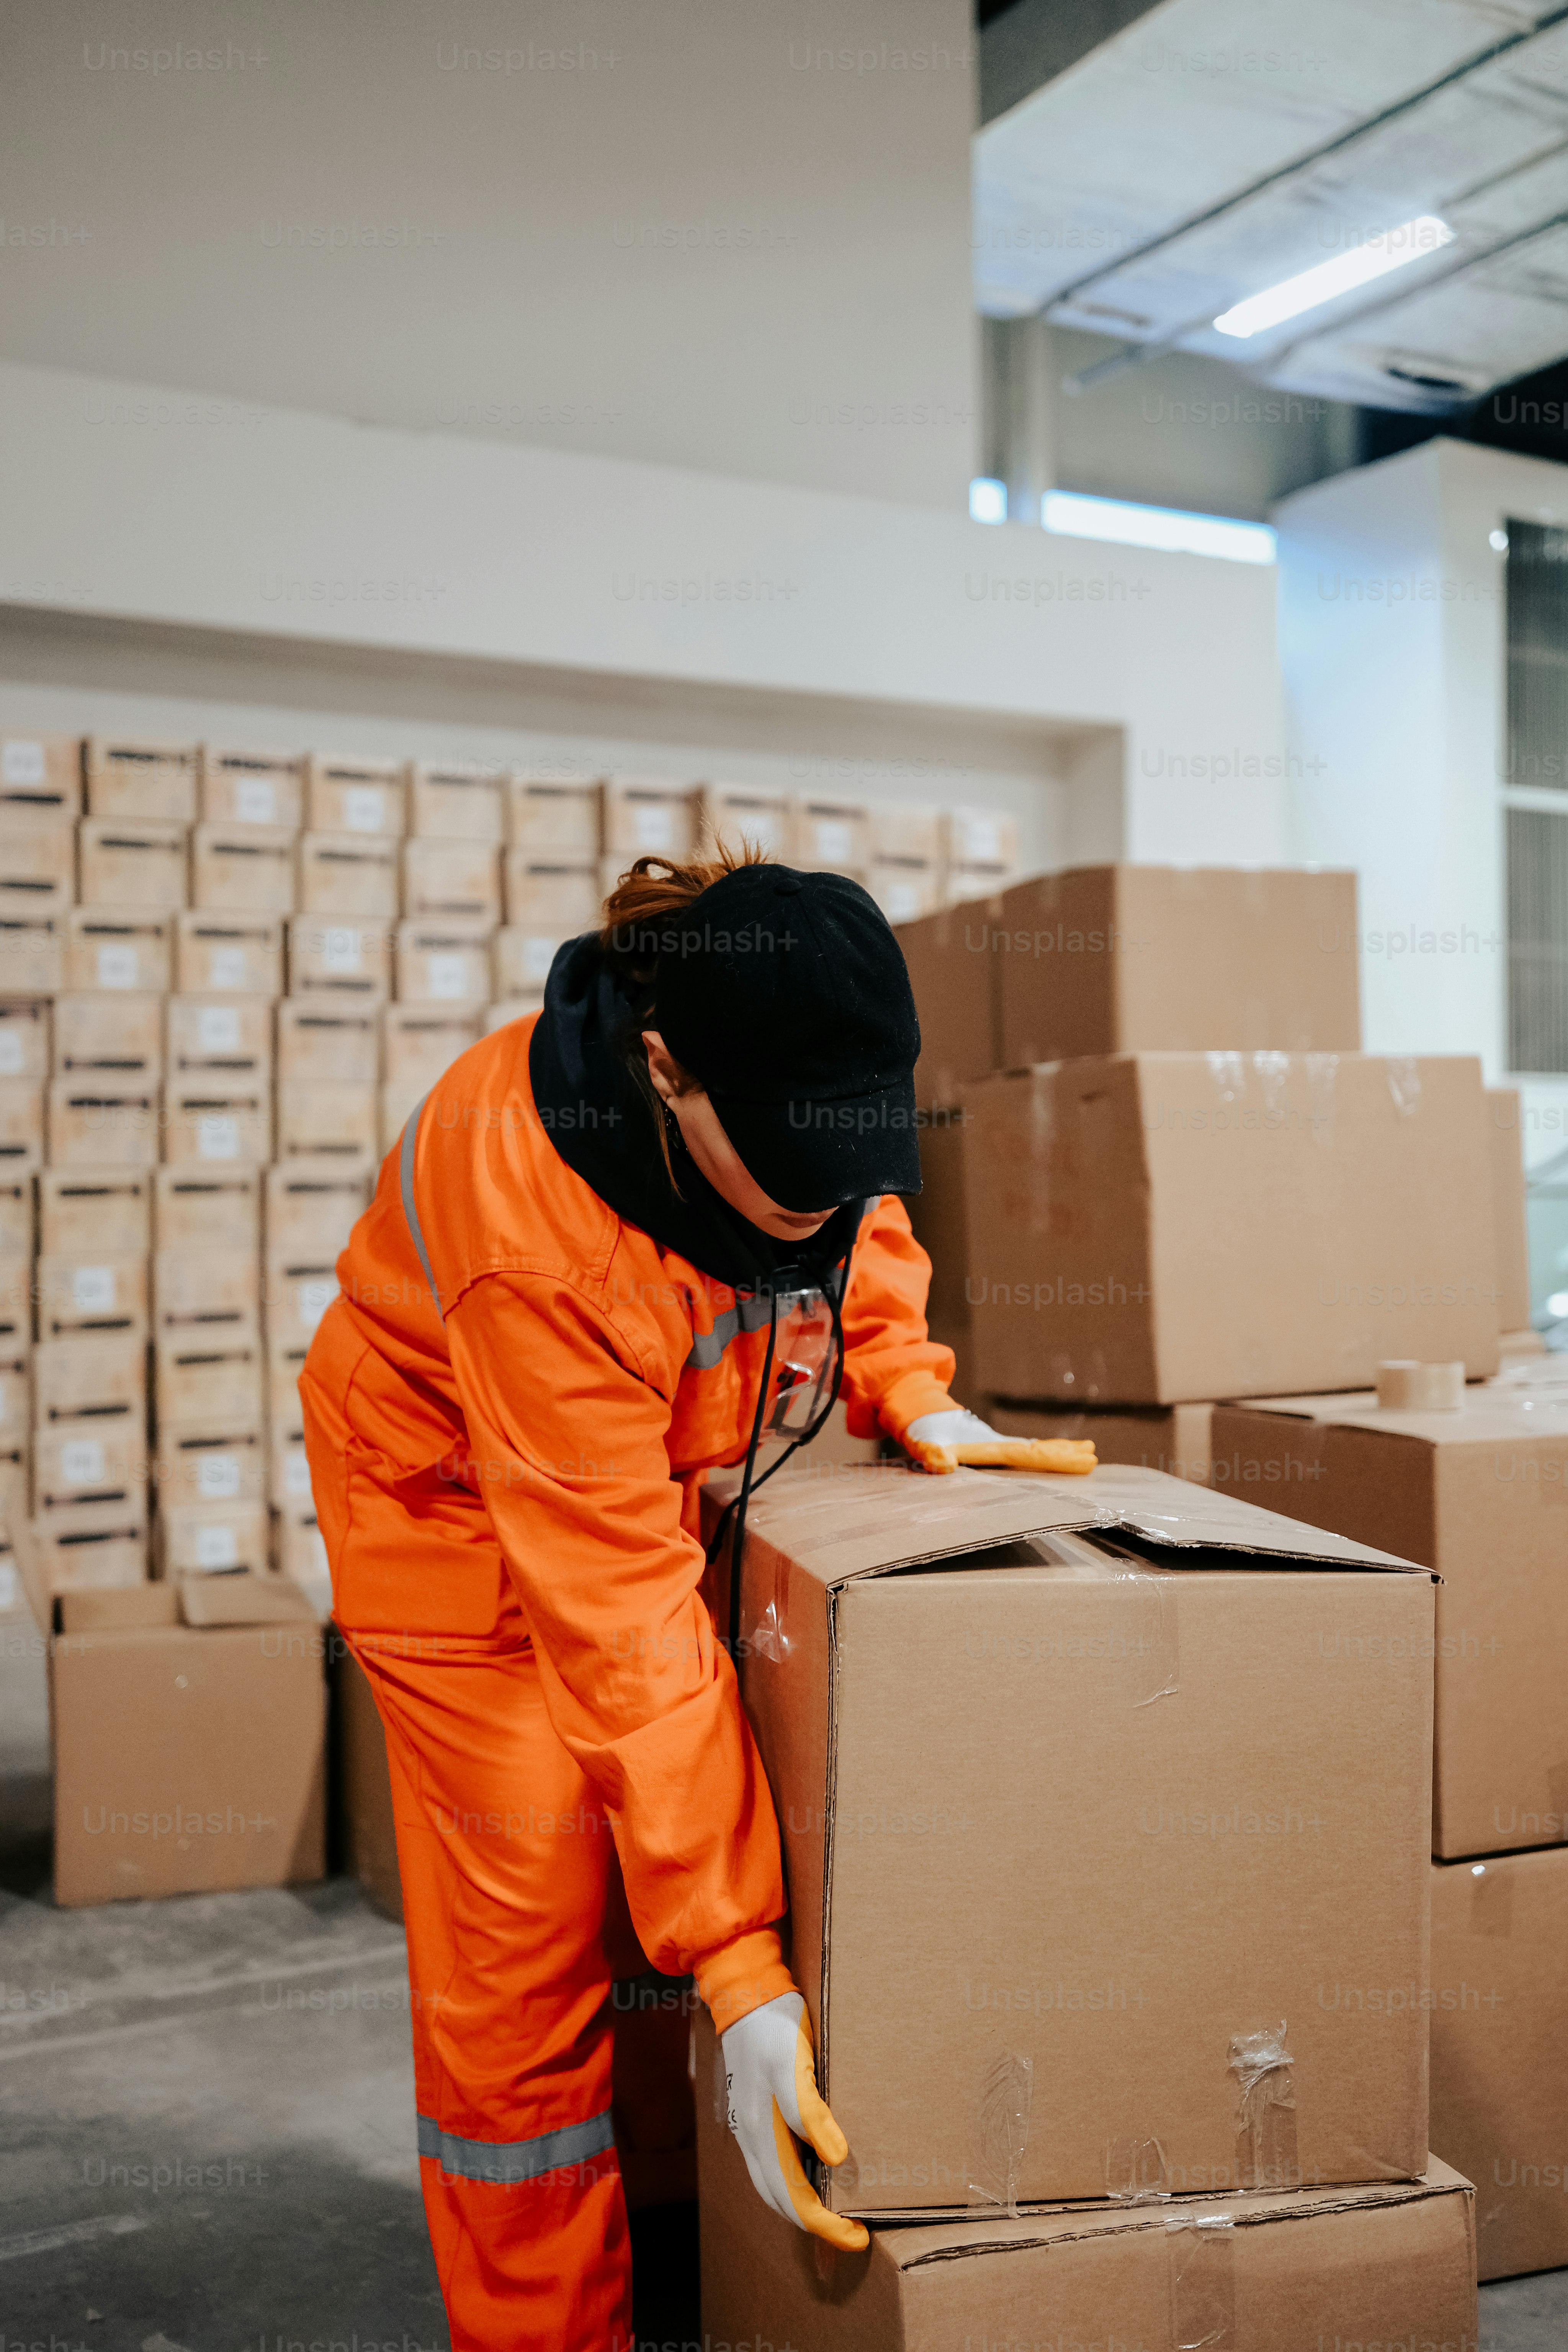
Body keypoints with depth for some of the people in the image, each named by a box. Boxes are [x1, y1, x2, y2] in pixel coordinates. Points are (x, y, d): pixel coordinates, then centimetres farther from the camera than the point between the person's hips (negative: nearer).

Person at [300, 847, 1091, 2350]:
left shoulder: (798, 1073, -22)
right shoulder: (532, 1233, -41)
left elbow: (859, 1219, 4)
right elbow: (626, 1627, -39)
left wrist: (908, 1392, -12)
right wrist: (739, 1978, -35)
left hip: (686, 1467, 6)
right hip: (475, 1510, -5)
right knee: (527, 1941, -6)